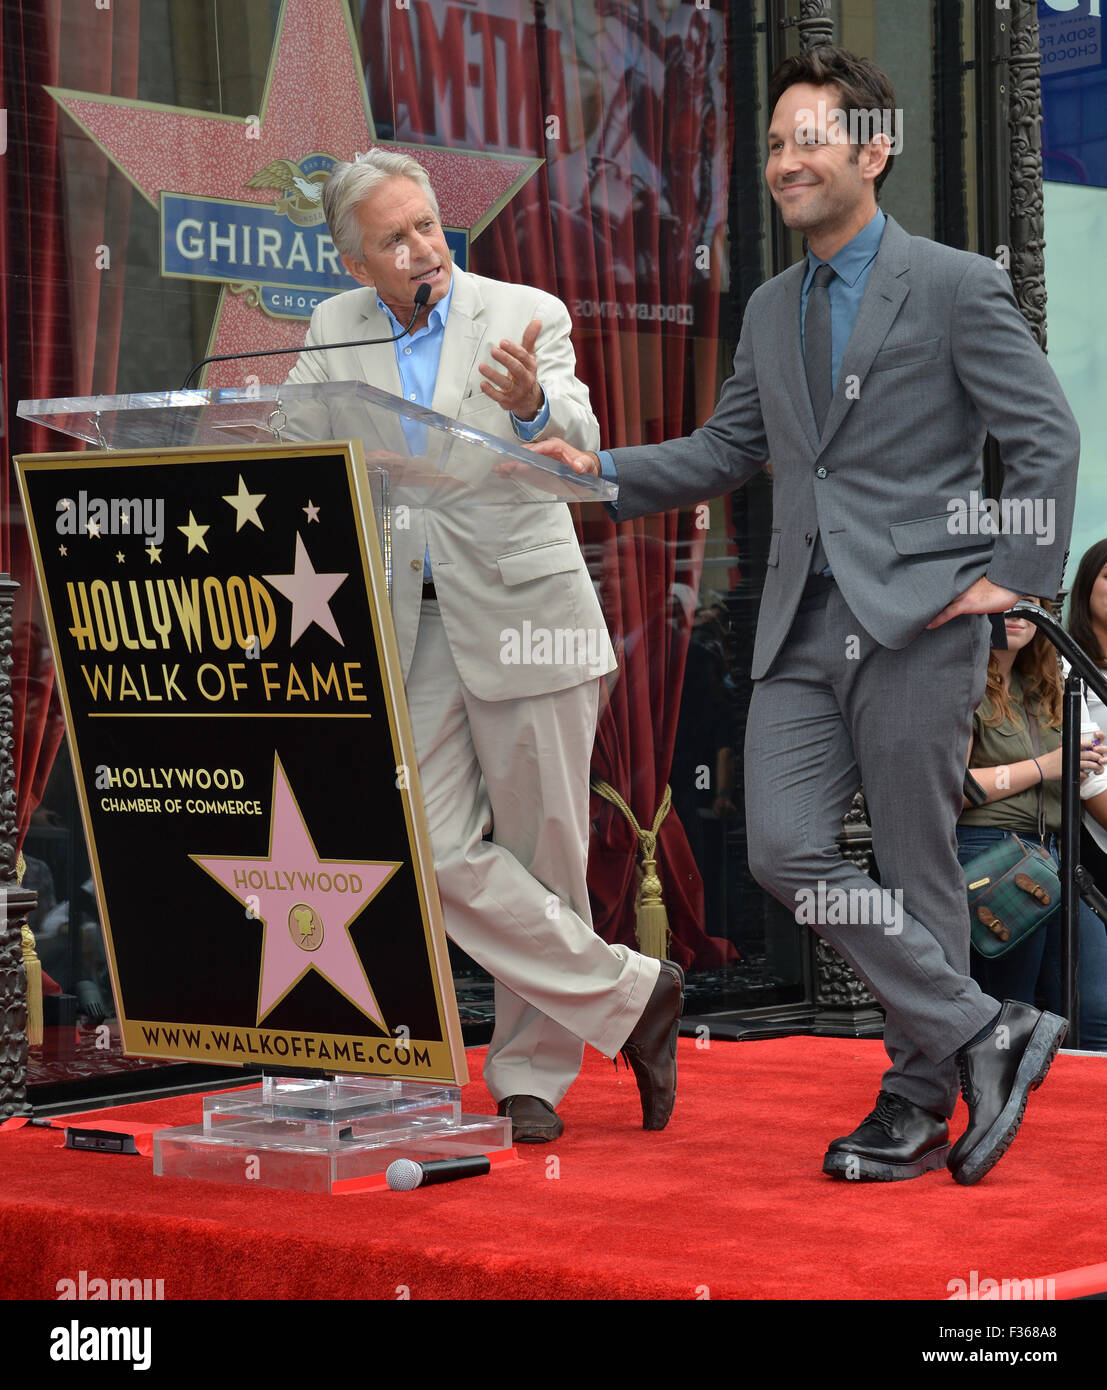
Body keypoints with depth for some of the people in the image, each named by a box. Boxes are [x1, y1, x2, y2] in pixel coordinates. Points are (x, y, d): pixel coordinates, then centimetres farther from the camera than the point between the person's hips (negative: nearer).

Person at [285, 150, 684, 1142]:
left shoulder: (525, 316, -3)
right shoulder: (335, 330, 8)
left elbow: (579, 441, -16)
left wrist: (532, 407, -39)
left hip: (522, 615, -3)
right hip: (407, 628, 3)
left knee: (541, 857, 3)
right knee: (441, 855, -7)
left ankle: (530, 1078, 18)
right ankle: (630, 994, 6)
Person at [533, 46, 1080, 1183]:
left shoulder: (955, 286, -2)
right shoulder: (770, 311, 18)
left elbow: (1047, 436, -2)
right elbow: (724, 452, 22)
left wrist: (1014, 575, -9)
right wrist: (603, 470, 7)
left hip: (917, 620, -6)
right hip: (803, 626, 6)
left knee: (915, 867, 0)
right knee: (784, 849, -8)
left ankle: (917, 1109, 12)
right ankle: (983, 1033, 2)